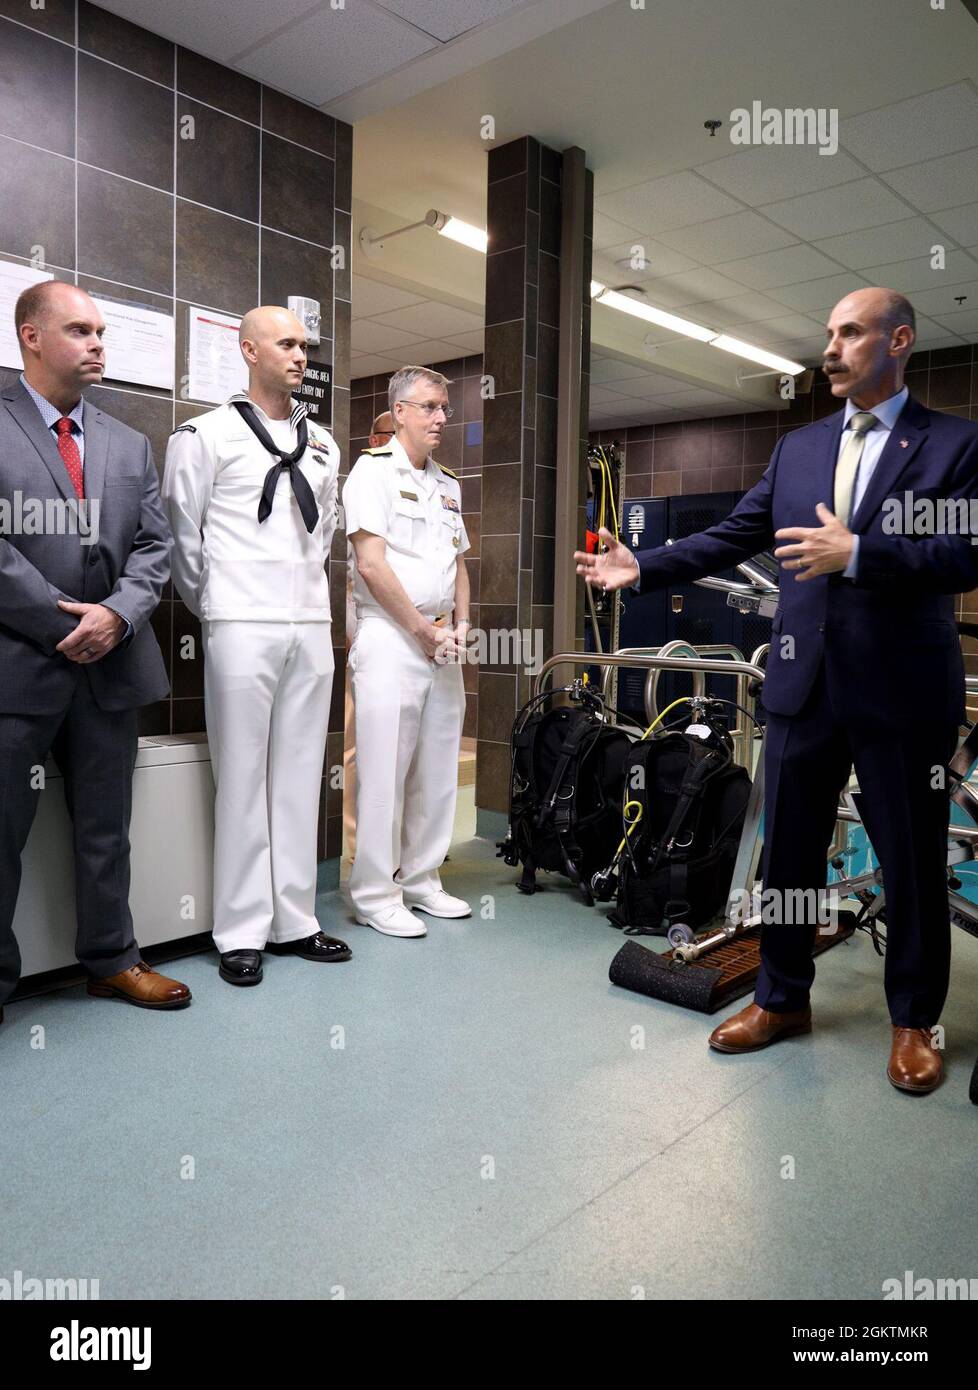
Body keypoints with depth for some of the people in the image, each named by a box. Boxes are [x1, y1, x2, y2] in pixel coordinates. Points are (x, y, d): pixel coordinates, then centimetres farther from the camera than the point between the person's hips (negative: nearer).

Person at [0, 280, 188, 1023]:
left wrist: (117, 614, -9)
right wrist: (65, 622, -12)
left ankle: (113, 960, 27)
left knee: (106, 829, 13)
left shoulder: (130, 445, 15)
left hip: (110, 664, 5)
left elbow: (155, 545, 8)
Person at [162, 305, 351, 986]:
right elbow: (181, 529, 1)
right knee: (243, 777, -1)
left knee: (301, 775, 7)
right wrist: (209, 605, 5)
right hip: (242, 629, -5)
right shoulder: (209, 434, 0)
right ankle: (242, 931, 9)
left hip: (312, 628, 5)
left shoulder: (323, 443, 16)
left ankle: (294, 920, 17)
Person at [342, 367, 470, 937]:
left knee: (438, 769, 10)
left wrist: (460, 626, 6)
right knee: (385, 770, -5)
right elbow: (372, 565, -13)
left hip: (442, 644, 7)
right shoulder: (374, 471, -4)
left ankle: (422, 881, 23)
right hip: (390, 638, -7)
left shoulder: (448, 484, 19)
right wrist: (423, 630, -10)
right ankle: (376, 895, 6)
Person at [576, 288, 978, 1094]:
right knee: (788, 850, 12)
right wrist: (643, 567, 0)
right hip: (805, 685, 4)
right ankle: (782, 998, 30)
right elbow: (731, 538, 9)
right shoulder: (797, 448, 12)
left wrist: (857, 553, -22)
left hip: (904, 690, -4)